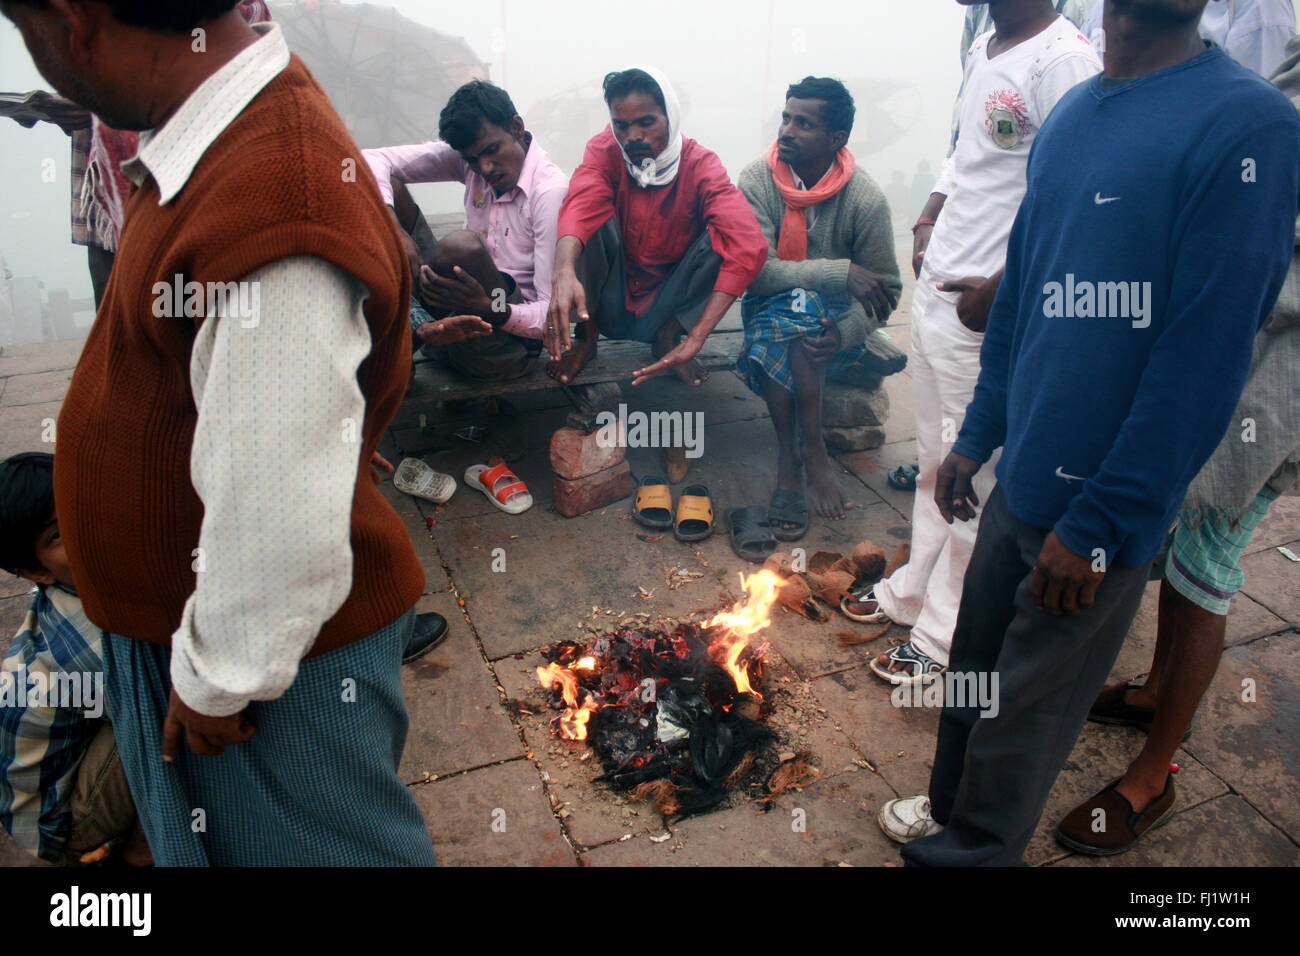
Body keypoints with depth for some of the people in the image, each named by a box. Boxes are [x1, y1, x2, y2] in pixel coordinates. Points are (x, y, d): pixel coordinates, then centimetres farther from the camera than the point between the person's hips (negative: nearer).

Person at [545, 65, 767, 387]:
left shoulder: (700, 165, -17)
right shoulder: (604, 150, -12)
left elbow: (749, 245, -32)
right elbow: (581, 205, -33)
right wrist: (564, 271, -57)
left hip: (667, 308, 0)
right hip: (608, 307, 1)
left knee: (722, 232, -24)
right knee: (597, 214, -24)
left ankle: (668, 335, -7)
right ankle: (587, 334, -7)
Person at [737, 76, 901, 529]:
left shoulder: (866, 199, -11)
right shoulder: (757, 178, -11)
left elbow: (887, 290, -7)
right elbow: (755, 271, -22)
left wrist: (845, 333, -27)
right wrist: (840, 272, -31)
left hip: (834, 320, -1)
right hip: (770, 308, 1)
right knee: (793, 308, -34)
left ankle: (789, 463, -26)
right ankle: (811, 455, -26)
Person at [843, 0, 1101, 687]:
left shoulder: (1063, 63, -17)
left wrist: (999, 290, -20)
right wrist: (930, 219, 10)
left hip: (986, 315, -9)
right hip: (934, 293, 9)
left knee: (974, 479, 4)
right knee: (934, 463, 20)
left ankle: (945, 635, 18)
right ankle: (911, 591, 37)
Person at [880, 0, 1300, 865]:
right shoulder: (1070, 114, 7)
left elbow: (1204, 357, -18)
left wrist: (1101, 524, -17)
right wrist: (978, 437, 12)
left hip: (1099, 510, -6)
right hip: (1018, 482, 6)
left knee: (1029, 705, 11)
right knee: (974, 664, 20)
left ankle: (976, 848, 34)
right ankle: (949, 809, 43)